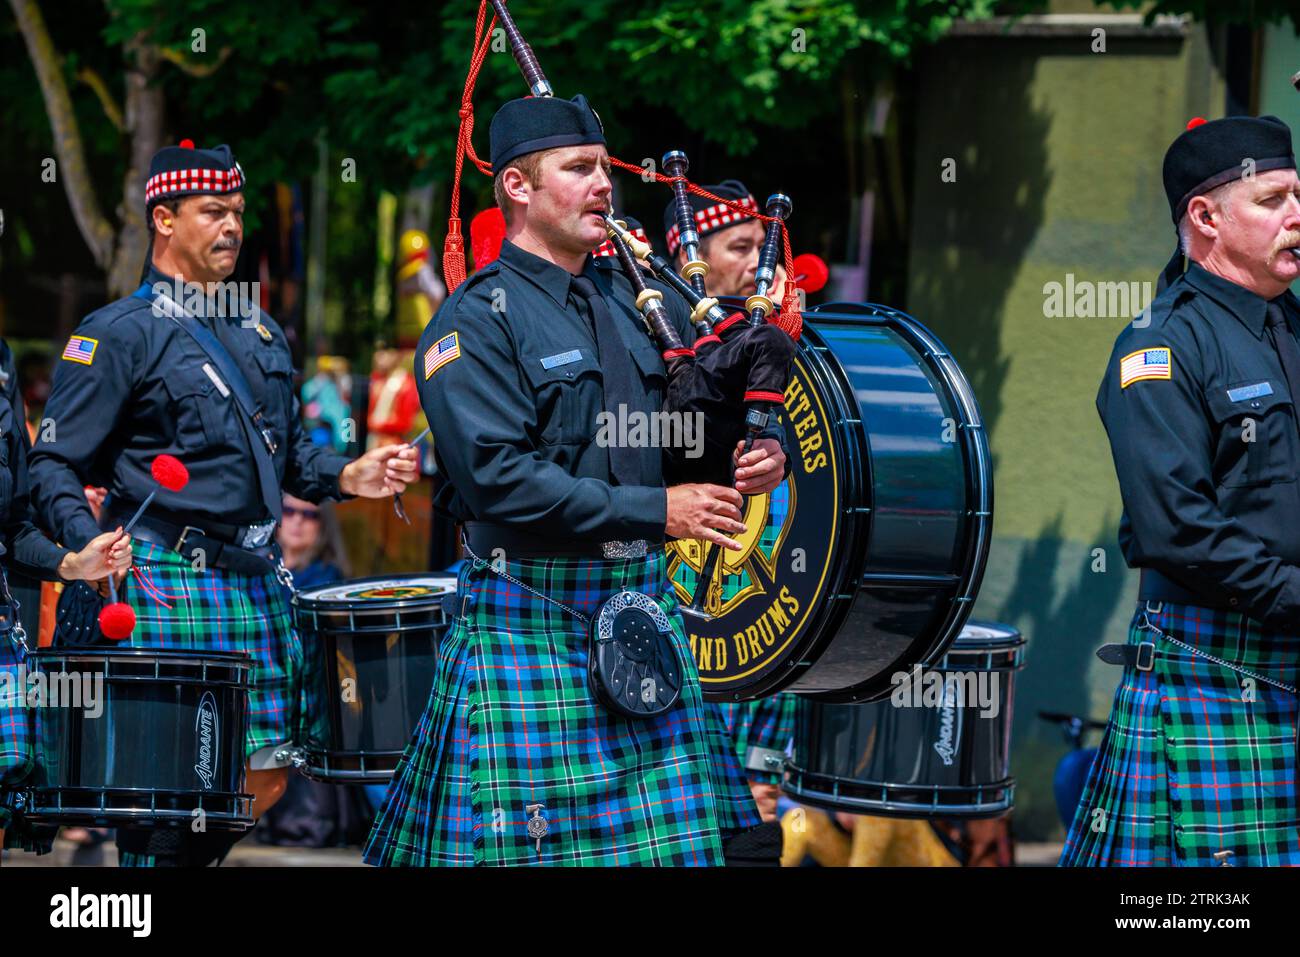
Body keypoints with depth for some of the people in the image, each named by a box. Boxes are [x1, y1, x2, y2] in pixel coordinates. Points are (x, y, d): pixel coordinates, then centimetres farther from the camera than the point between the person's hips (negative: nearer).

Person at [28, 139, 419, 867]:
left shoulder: (260, 332, 18)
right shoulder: (117, 335, -4)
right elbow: (57, 465, -7)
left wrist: (346, 478, 7)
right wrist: (88, 541, -24)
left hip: (259, 582, 7)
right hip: (166, 582, -7)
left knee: (263, 782, 5)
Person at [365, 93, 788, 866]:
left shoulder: (639, 302, 15)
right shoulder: (474, 323, -6)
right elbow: (498, 478, -18)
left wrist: (763, 455, -2)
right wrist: (654, 512, -20)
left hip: (645, 616, 6)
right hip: (531, 622, -6)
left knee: (675, 839, 3)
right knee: (534, 846, -4)